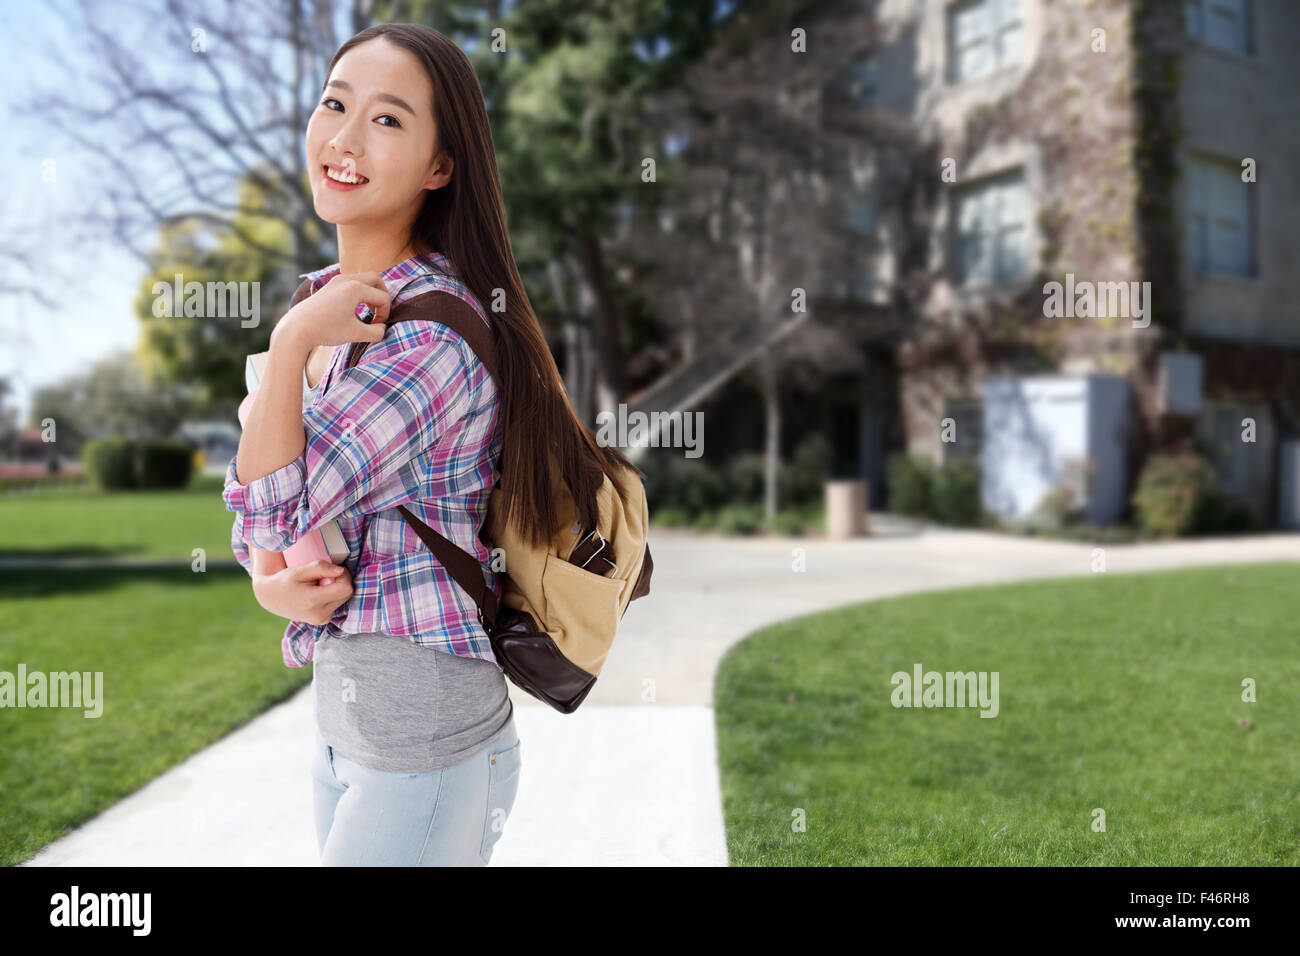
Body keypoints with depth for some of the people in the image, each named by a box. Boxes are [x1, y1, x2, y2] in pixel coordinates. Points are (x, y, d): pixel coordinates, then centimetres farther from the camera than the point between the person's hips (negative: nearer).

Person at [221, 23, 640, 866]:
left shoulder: (434, 333, -20)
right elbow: (258, 529, 9)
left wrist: (293, 340, -18)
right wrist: (273, 583, -11)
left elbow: (275, 510, -21)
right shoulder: (327, 306, 6)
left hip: (424, 745, -8)